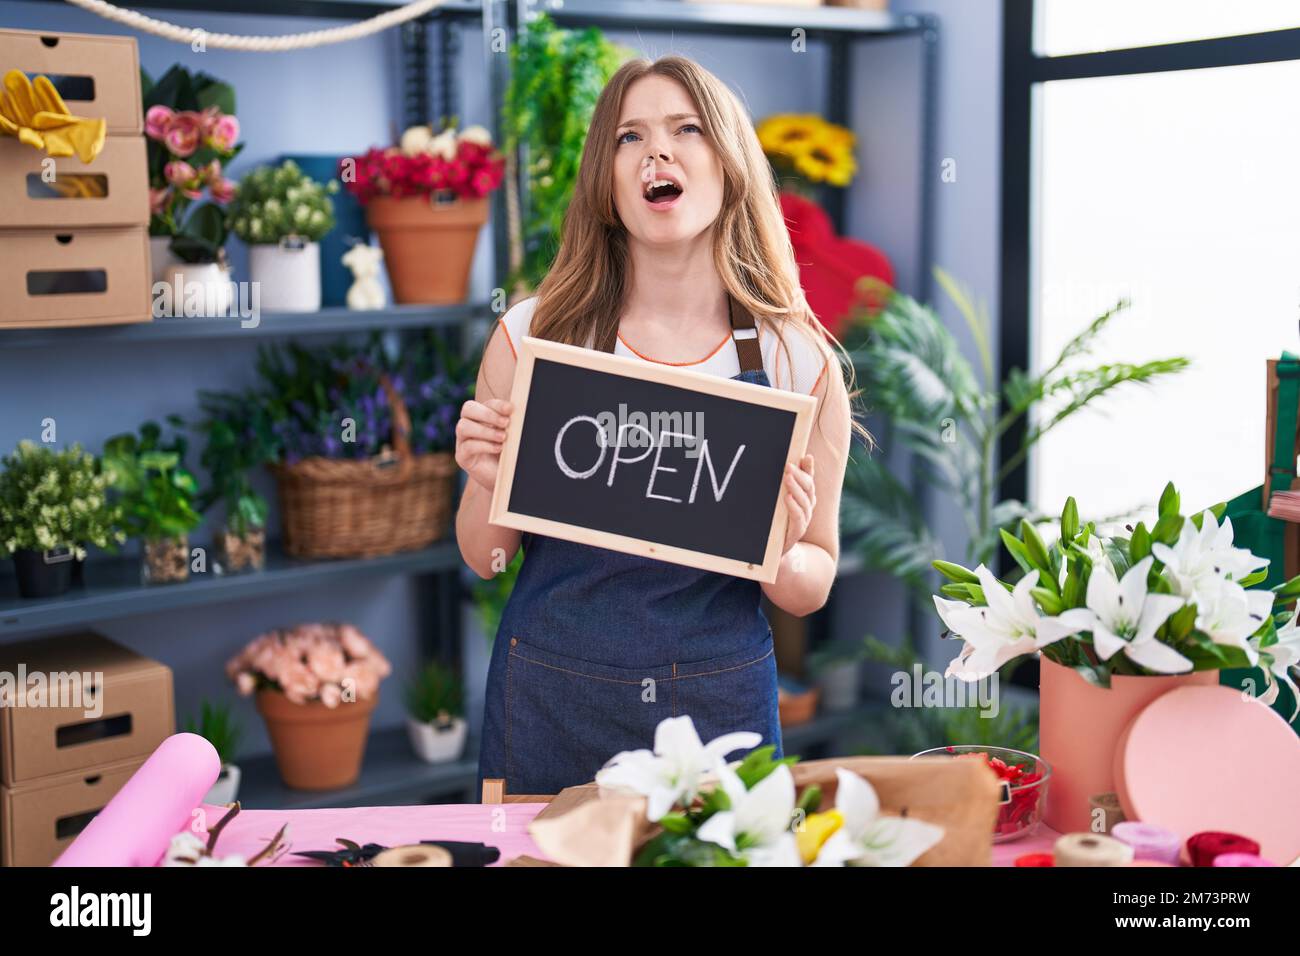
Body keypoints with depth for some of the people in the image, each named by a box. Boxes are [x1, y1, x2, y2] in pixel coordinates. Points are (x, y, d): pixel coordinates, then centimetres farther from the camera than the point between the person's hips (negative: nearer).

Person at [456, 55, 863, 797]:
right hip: (551, 703, 0)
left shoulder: (798, 360, -4)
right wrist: (487, 483, -16)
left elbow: (812, 590, 4)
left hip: (720, 706, 0)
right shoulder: (532, 335, -4)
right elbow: (486, 559, 4)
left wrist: (778, 553, -17)